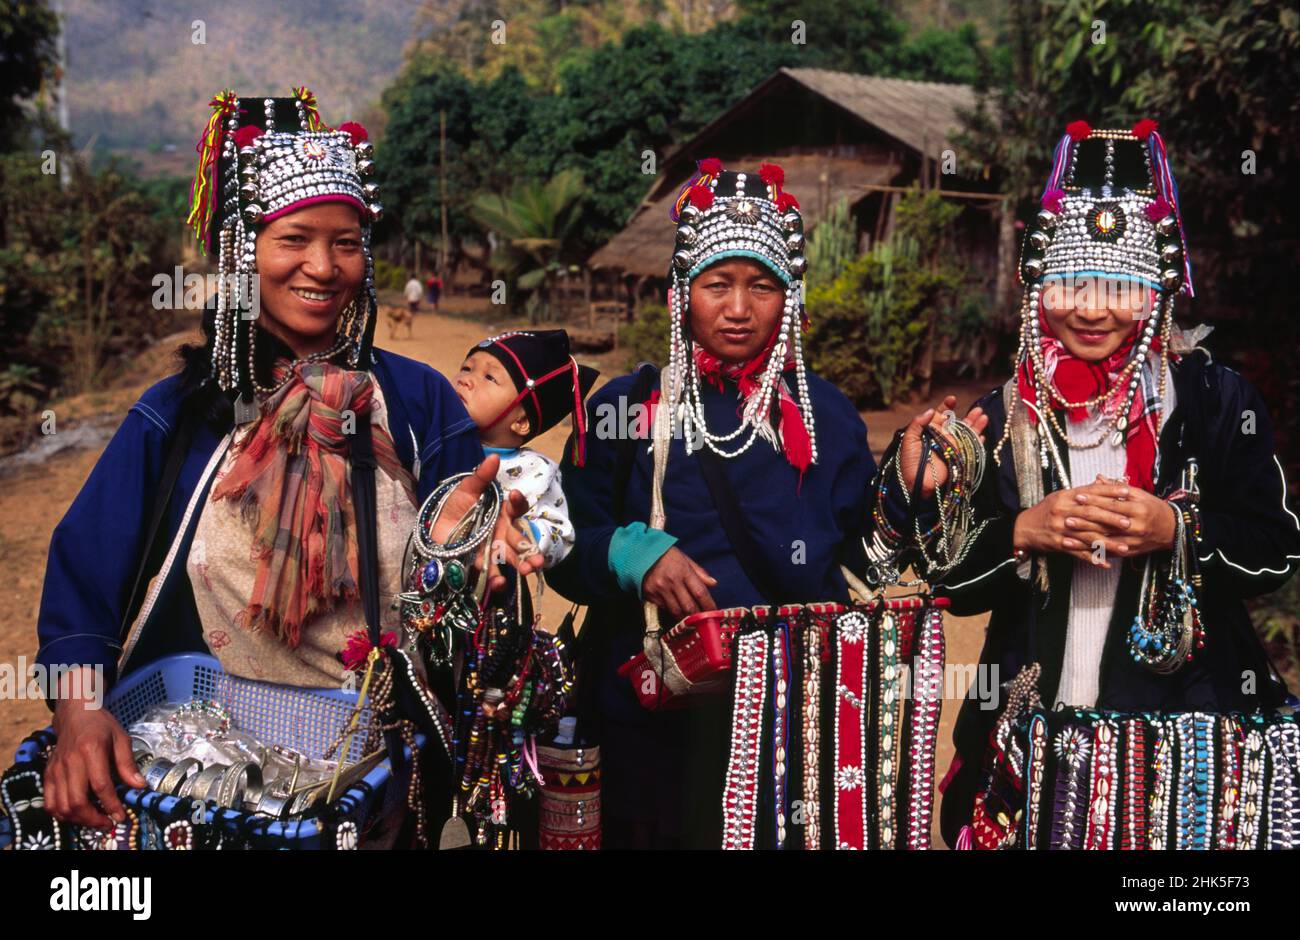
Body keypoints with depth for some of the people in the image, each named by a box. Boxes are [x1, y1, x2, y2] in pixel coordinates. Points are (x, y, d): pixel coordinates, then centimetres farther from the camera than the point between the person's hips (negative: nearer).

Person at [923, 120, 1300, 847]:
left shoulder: (1217, 401, 0)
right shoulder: (1004, 416, 4)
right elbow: (952, 580, 4)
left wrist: (1178, 529, -17)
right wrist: (1024, 533, -14)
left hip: (1191, 724, -1)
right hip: (1032, 724, 2)